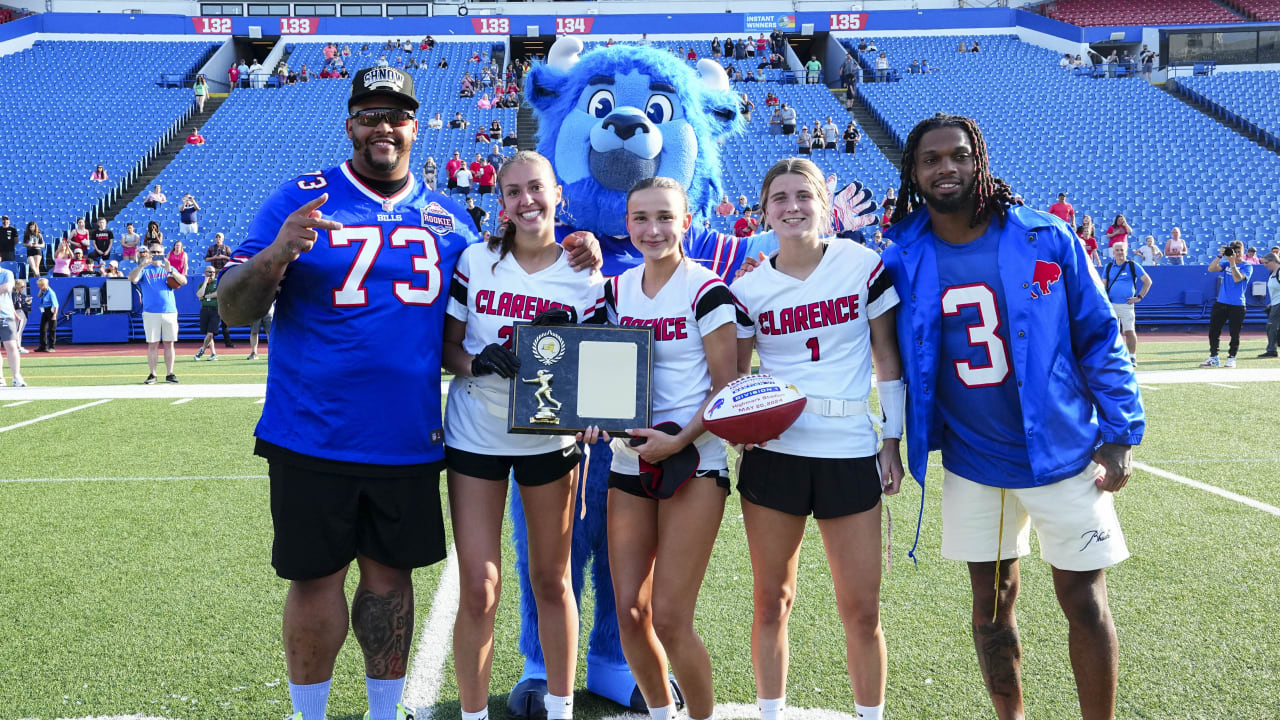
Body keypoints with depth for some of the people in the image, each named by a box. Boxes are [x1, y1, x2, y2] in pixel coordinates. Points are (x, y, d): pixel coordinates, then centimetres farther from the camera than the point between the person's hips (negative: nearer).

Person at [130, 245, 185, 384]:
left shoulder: (170, 269, 14)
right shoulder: (144, 270, 10)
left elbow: (184, 281, -1)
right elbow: (132, 278, -10)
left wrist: (170, 271, -15)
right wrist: (142, 265, -22)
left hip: (170, 312, 2)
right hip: (151, 313, -2)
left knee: (169, 344, 3)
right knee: (153, 344, -2)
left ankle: (169, 374, 7)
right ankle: (152, 375, 3)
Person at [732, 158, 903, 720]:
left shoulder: (864, 266, -1)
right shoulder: (749, 289, 2)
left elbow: (888, 358, 5)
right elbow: (734, 378, 9)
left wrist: (892, 441, 3)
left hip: (850, 453, -1)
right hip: (772, 454, 1)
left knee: (861, 610, 2)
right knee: (770, 602, 8)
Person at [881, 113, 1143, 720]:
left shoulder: (1045, 240, -7)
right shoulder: (904, 260, -2)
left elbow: (1098, 338, -2)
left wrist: (1119, 433, -4)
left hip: (1064, 455, -2)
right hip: (972, 462, 2)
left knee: (1084, 601, 5)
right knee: (991, 601, 13)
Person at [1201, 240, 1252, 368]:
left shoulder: (1247, 266, -1)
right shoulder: (1226, 263, 11)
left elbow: (1237, 278, -19)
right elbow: (1211, 269, -4)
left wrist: (1232, 262, -23)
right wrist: (1221, 255, -13)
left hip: (1237, 305, -4)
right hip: (1221, 303, 4)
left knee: (1235, 333, 1)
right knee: (1213, 331, 3)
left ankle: (1231, 358, 11)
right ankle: (1213, 358, 11)